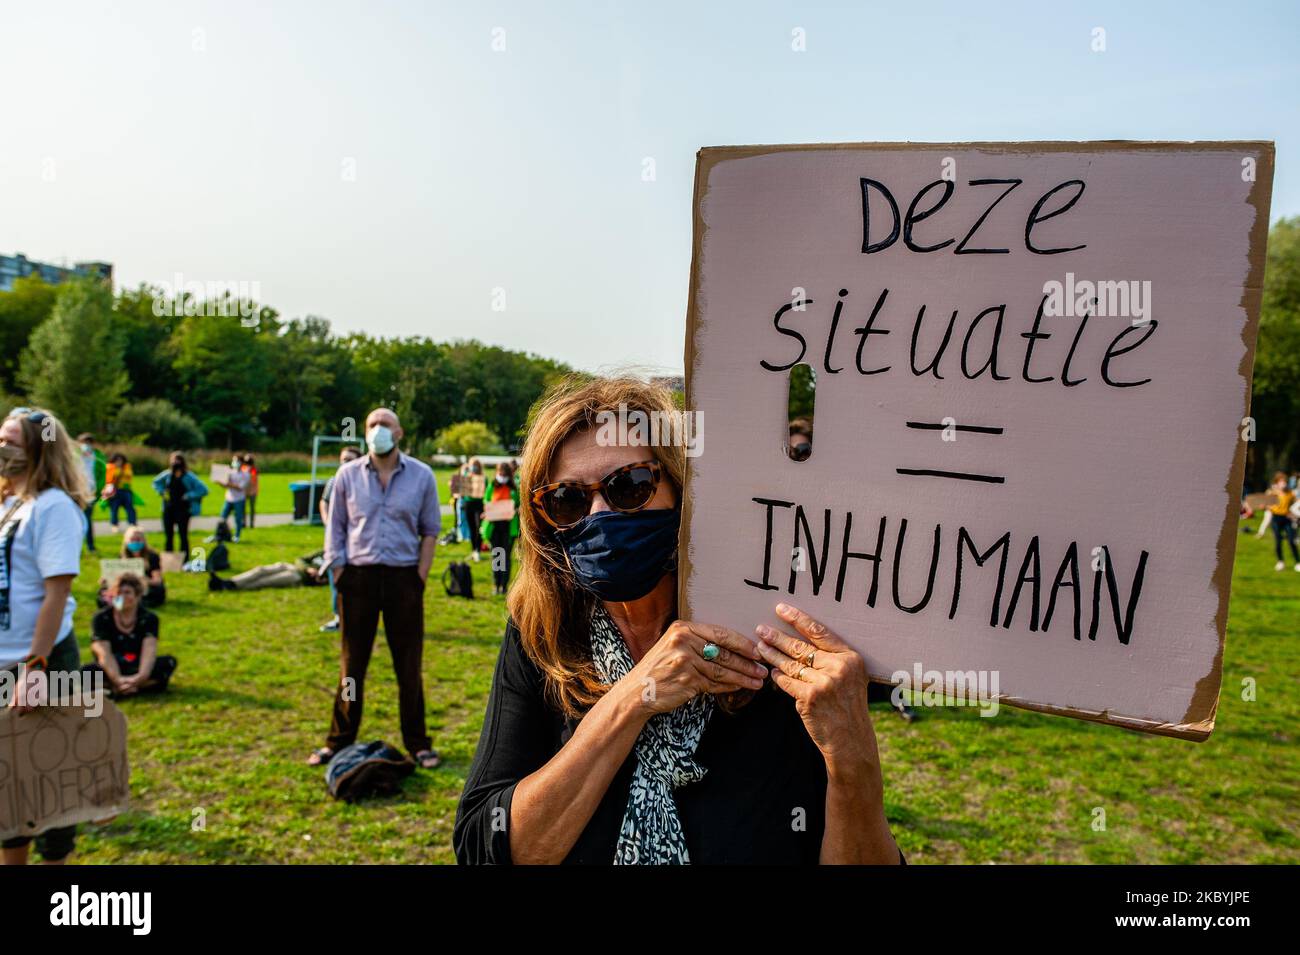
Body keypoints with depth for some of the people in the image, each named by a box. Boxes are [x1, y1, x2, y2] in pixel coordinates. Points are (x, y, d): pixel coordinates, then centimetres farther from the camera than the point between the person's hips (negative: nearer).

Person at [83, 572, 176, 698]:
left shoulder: (149, 618, -5)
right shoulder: (101, 619, -6)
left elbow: (149, 650, -21)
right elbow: (104, 653, -19)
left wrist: (140, 677, -41)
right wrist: (118, 679, -37)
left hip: (138, 669, 0)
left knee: (169, 662, -28)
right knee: (86, 672, -30)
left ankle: (114, 690, -30)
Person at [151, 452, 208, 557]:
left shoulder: (188, 476, -7)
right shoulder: (167, 475, 4)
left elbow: (203, 490, -10)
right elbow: (156, 482, 23)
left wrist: (189, 495, -14)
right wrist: (162, 492, 7)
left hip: (183, 510, -4)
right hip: (168, 509, 4)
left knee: (183, 535, -2)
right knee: (168, 535, 10)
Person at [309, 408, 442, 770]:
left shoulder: (421, 475, 1)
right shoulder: (348, 475, 3)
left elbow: (430, 530, 4)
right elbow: (336, 528, 6)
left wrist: (420, 577, -3)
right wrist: (339, 575, -2)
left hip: (404, 577, -1)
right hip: (358, 577, 1)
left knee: (409, 666, 6)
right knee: (351, 665, 9)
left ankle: (417, 743, 17)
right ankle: (339, 742, 22)